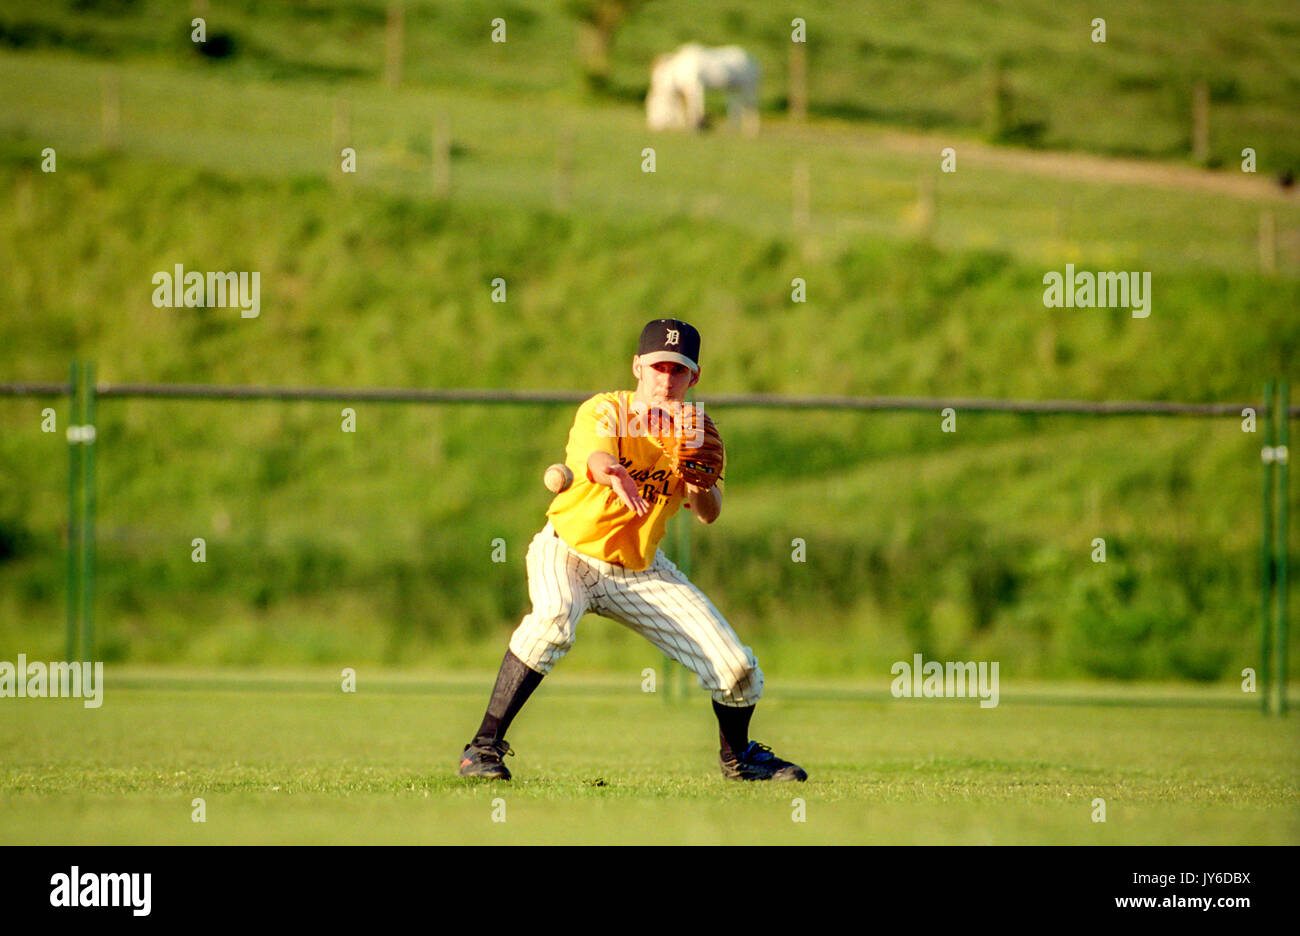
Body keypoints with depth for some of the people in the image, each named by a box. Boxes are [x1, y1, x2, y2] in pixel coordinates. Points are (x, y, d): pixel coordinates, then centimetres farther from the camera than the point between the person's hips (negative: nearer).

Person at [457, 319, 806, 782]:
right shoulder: (605, 411, -19)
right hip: (569, 552, -4)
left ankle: (737, 756, 28)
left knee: (737, 669, -5)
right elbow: (594, 457, -42)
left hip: (642, 572, 4)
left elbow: (708, 513, -17)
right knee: (553, 619, -38)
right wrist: (611, 472, -67)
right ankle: (485, 746, -30)